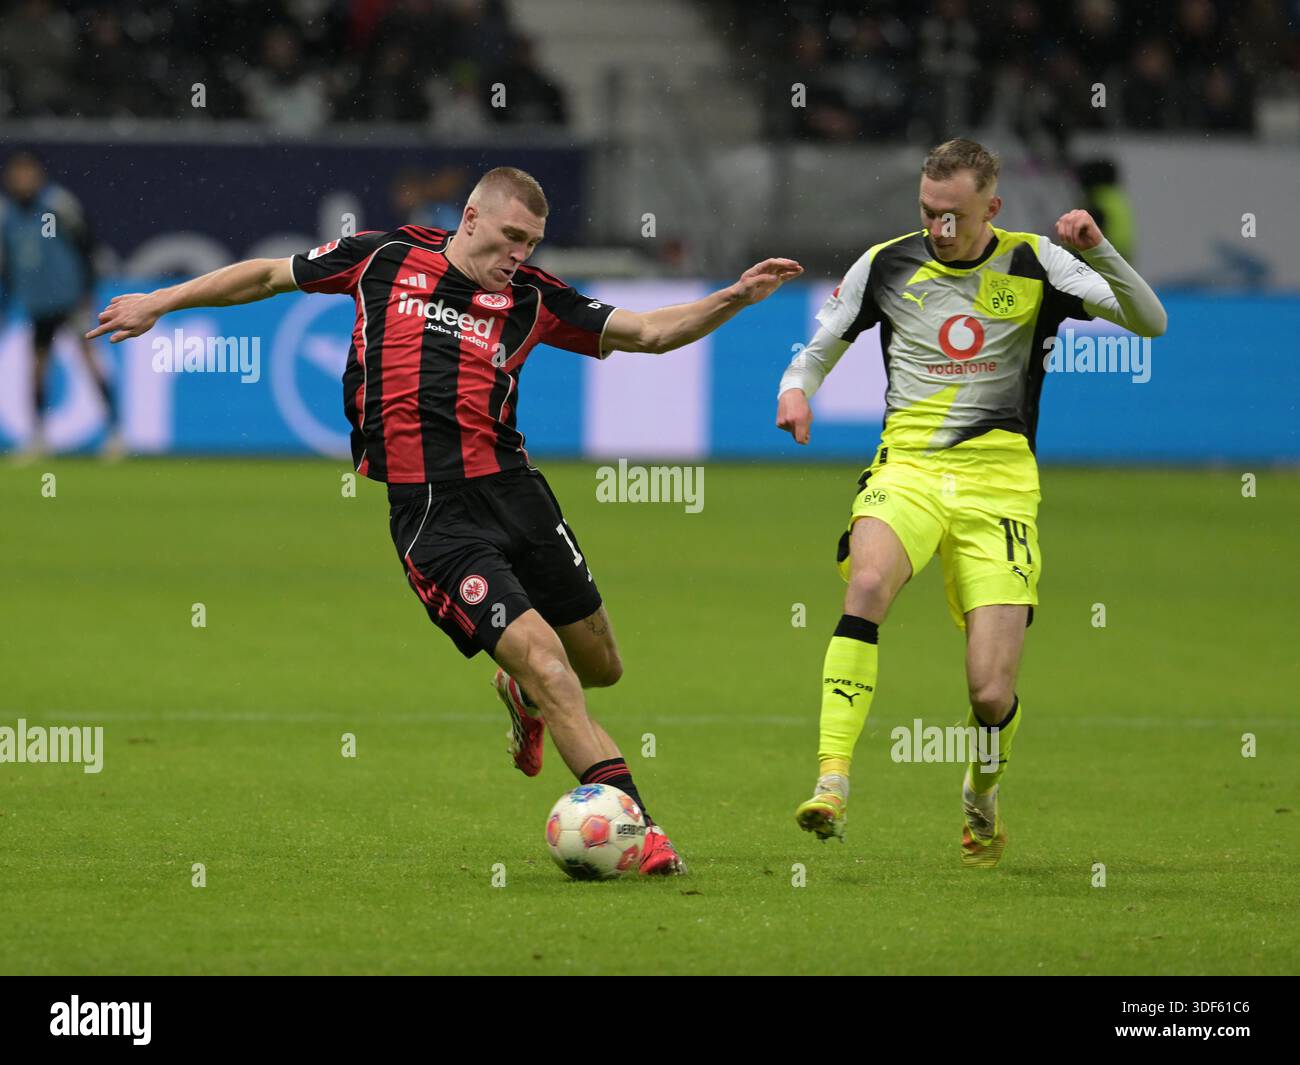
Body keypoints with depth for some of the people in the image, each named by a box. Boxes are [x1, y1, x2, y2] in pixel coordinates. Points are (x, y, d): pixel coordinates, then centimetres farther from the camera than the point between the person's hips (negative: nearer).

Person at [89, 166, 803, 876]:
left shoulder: (531, 298, 8)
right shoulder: (384, 259, 5)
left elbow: (648, 331, 8)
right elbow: (272, 275, 18)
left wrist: (733, 299, -7)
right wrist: (158, 303, 22)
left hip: (513, 490, 4)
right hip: (430, 517, -4)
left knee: (599, 665, 12)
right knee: (541, 654, -17)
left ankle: (523, 695, 49)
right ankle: (633, 823, -15)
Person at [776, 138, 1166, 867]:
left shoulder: (1034, 265, 2)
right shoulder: (886, 266, 5)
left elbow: (1149, 323, -4)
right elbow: (823, 347, 18)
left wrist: (1098, 251, -19)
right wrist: (797, 389, -4)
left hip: (998, 485, 0)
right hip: (907, 470, 0)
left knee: (993, 693, -8)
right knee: (868, 581, -35)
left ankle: (982, 794, 28)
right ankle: (833, 781, -38)